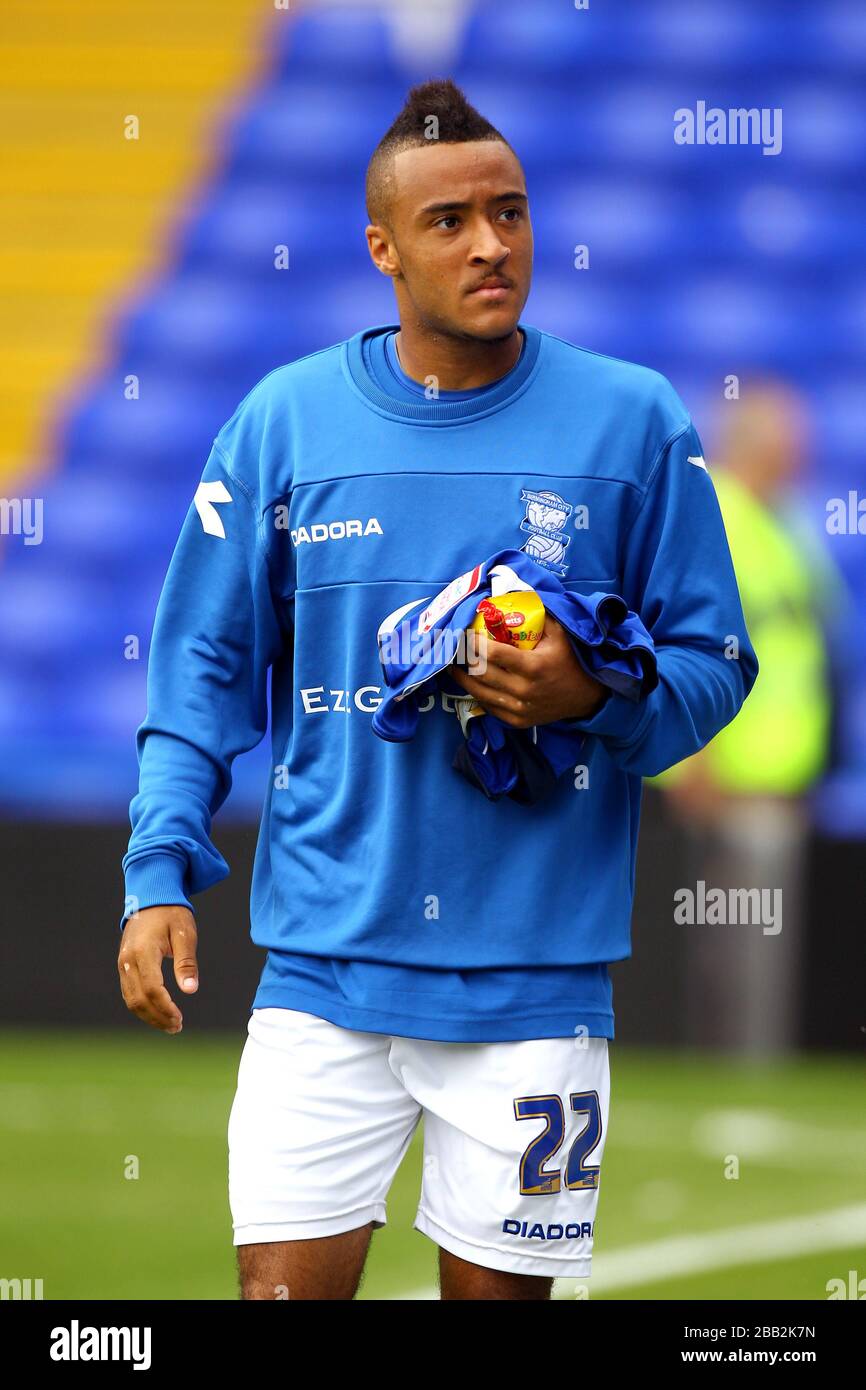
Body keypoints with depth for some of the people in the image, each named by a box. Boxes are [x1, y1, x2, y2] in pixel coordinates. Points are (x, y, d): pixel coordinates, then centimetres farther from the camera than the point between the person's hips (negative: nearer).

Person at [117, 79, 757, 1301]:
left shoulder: (633, 420, 1)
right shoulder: (285, 419, 4)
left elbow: (713, 661, 5)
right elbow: (208, 664, 8)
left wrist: (597, 698, -15)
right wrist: (160, 872, -2)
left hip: (536, 971, 0)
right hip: (326, 961, 0)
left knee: (499, 1285, 6)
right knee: (285, 1284, -5)